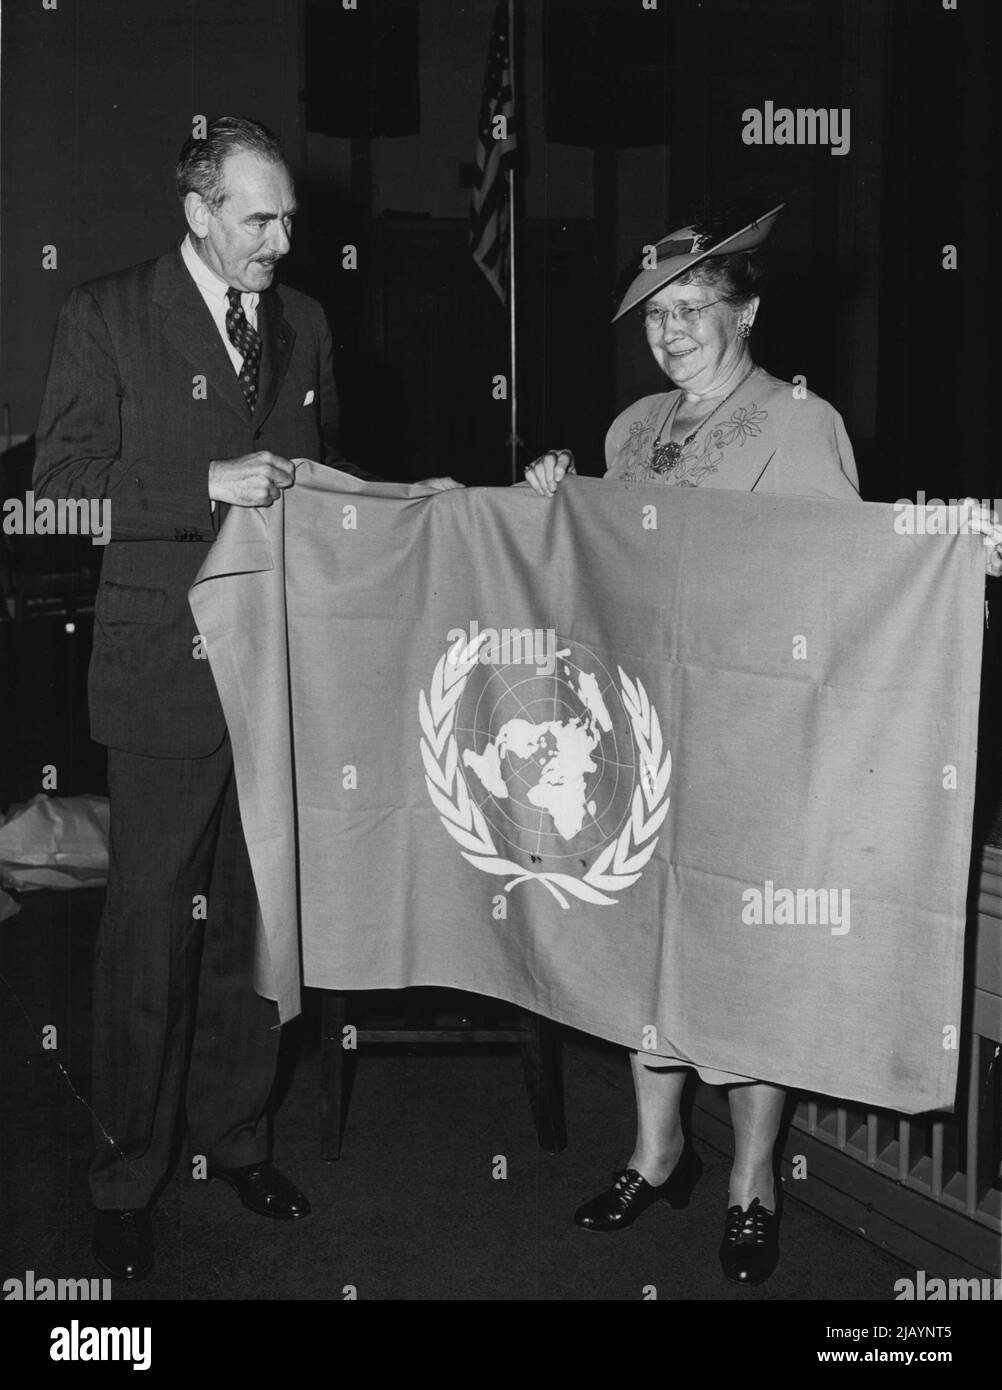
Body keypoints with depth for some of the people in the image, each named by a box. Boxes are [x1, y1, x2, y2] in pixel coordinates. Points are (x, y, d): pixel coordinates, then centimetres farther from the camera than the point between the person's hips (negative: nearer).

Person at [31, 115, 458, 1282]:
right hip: (167, 667, -4)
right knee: (150, 924, 2)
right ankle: (126, 1175, 18)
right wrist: (207, 485, -19)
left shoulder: (302, 323, 12)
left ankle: (237, 1137, 30)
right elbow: (62, 484, -9)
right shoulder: (106, 317, -3)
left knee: (254, 912, 13)